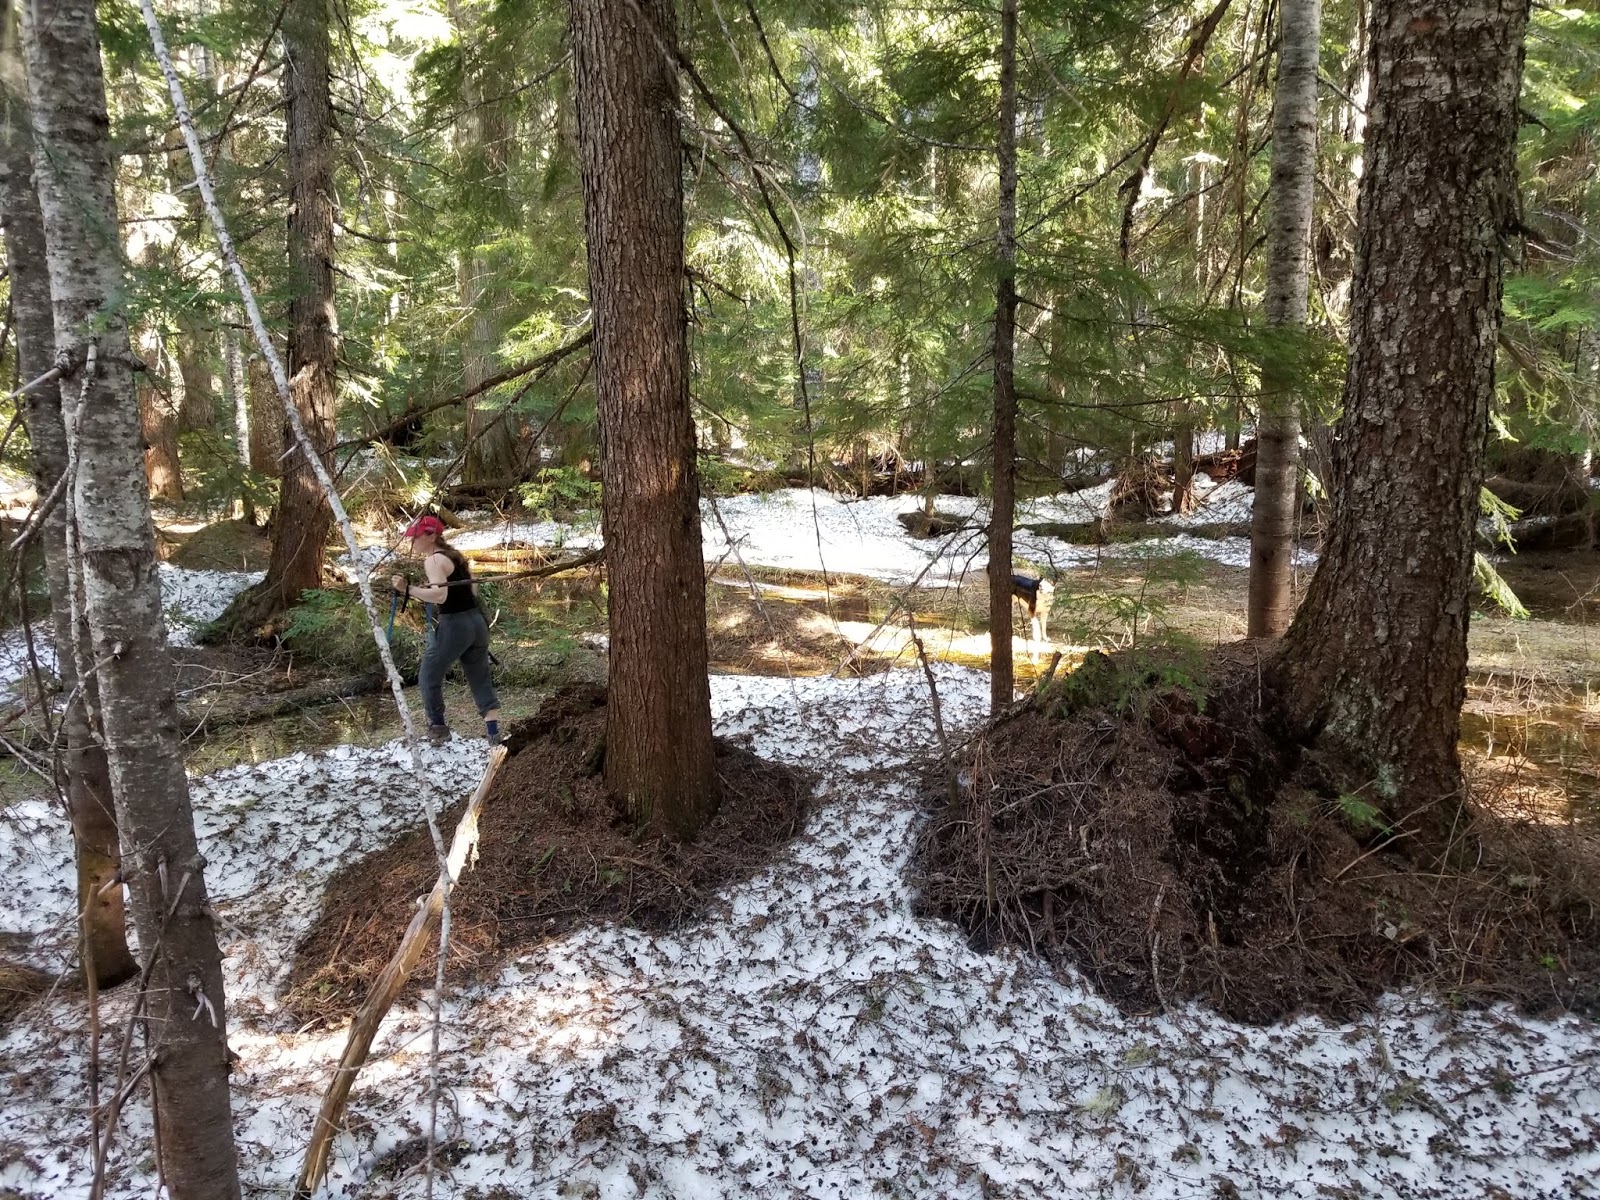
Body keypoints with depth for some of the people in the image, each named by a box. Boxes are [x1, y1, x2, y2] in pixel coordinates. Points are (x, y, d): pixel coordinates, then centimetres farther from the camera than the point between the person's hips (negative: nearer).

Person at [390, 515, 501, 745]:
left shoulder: (433, 560, -11)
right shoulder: (454, 555, 15)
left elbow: (439, 596, -24)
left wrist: (408, 589, -19)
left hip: (454, 625, -8)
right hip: (477, 621, 8)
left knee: (429, 677, 11)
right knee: (481, 680, 12)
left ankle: (438, 729, 20)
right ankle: (494, 733, 8)